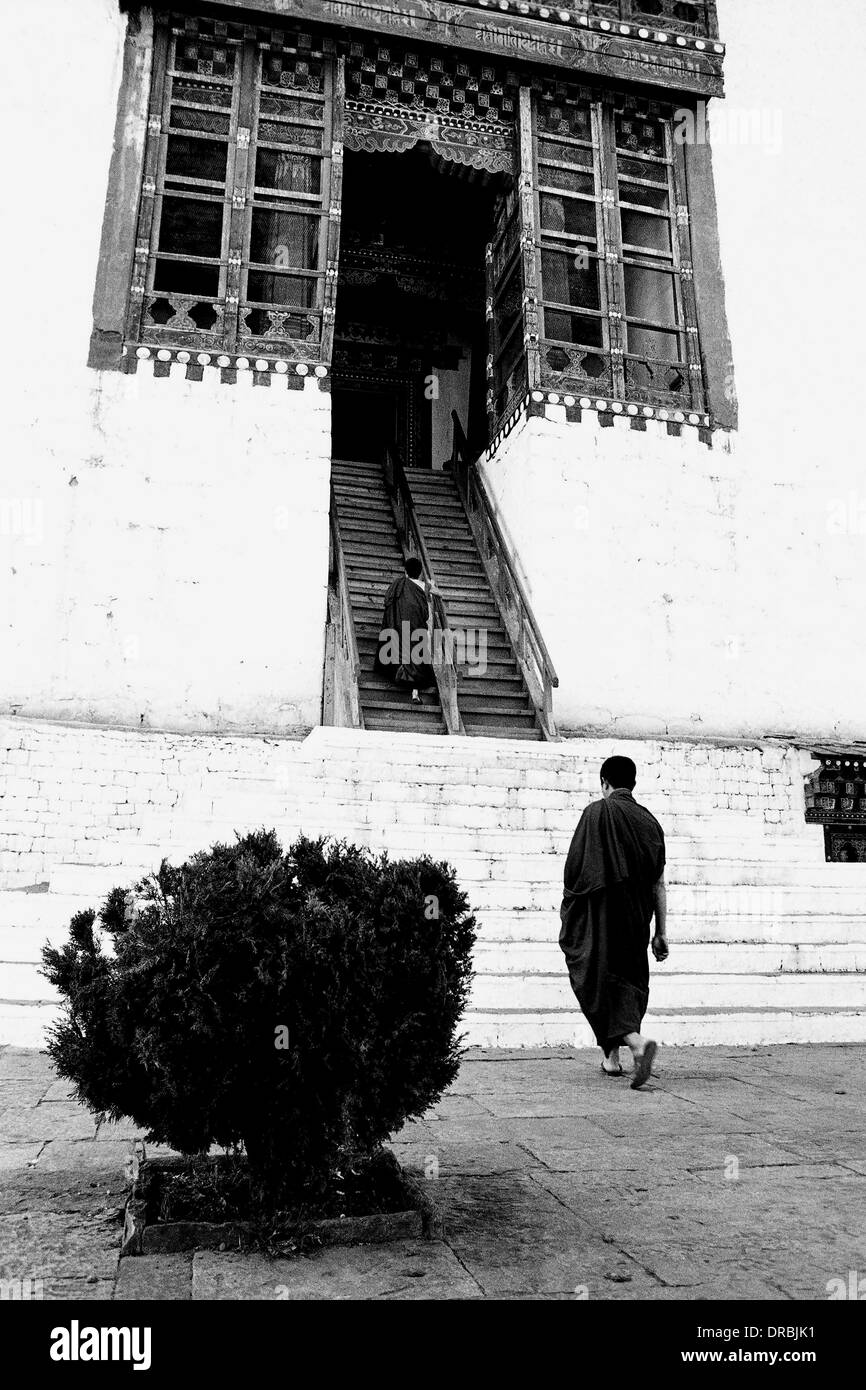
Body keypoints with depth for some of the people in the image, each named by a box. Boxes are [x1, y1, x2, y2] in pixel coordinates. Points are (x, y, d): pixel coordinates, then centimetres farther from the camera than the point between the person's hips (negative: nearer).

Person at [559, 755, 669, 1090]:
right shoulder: (649, 821, 6)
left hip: (599, 914, -5)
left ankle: (637, 1041, -20)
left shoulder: (596, 812, -8)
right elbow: (658, 883, 5)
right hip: (635, 918, 5)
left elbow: (575, 864, -10)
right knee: (627, 980, 16)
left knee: (600, 981, 2)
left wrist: (567, 904, 6)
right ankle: (613, 1056, 23)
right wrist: (661, 932, 8)